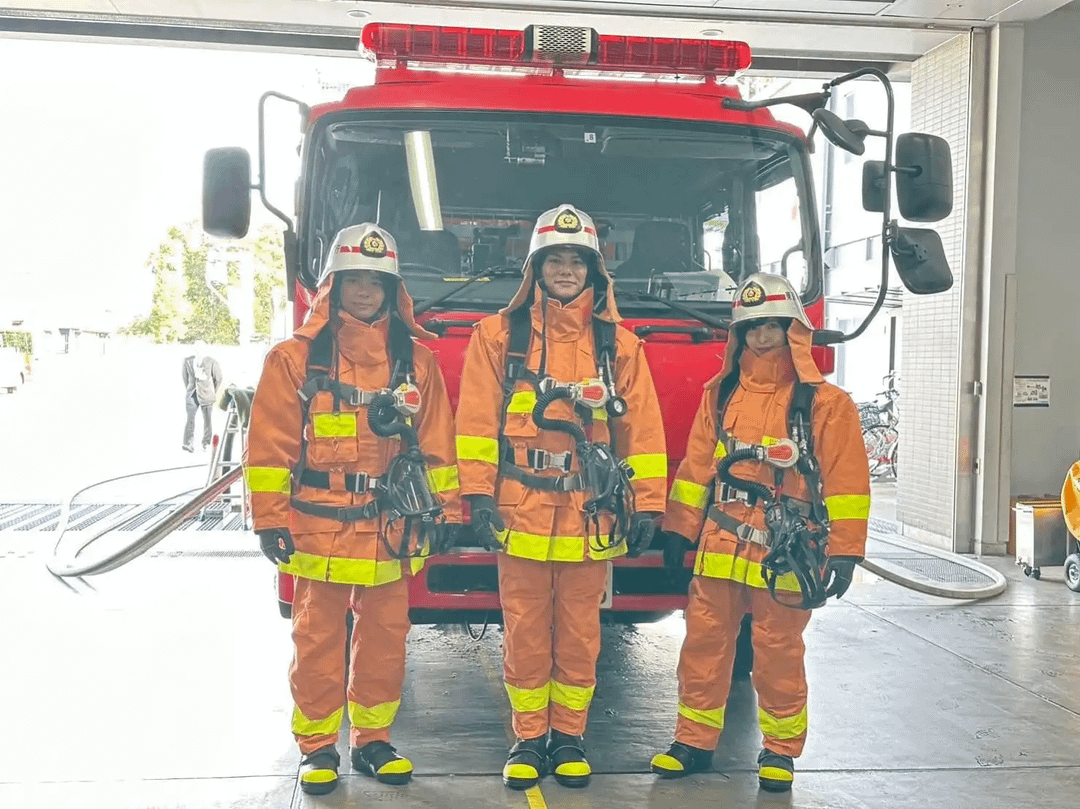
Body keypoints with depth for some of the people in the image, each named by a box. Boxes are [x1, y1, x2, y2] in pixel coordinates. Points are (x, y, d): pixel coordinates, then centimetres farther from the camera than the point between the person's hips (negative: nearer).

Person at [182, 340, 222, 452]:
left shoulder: (212, 362, -5)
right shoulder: (187, 360, 5)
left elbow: (218, 379, 3)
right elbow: (185, 376, 17)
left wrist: (213, 394, 5)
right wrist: (187, 389, 14)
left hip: (206, 395, -2)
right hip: (192, 395, 2)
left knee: (207, 420, 6)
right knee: (190, 419, -8)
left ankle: (206, 444, 21)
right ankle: (189, 445, -9)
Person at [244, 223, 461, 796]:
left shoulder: (416, 360, 6)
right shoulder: (296, 357, -2)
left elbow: (436, 442, 9)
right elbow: (270, 444, -2)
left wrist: (443, 509, 7)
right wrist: (270, 519, -5)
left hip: (392, 529, 3)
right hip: (320, 527, -2)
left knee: (385, 637, 11)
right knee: (319, 640, 6)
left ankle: (373, 740, 25)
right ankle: (317, 747, 19)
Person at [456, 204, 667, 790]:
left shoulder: (619, 345, 7)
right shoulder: (499, 335, 4)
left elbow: (642, 430, 6)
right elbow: (477, 422, 1)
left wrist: (647, 505, 1)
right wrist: (478, 495, -6)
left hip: (591, 519, 1)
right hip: (520, 514, -1)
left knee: (579, 633, 9)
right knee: (525, 633, 7)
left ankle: (569, 736, 24)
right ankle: (529, 738, 21)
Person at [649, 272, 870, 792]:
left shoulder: (823, 403, -4)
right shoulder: (720, 395, 9)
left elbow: (847, 484, -5)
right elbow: (696, 466, 12)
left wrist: (843, 555, -9)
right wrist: (679, 530, 10)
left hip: (784, 557, -3)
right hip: (719, 549, 4)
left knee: (778, 654, 7)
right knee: (704, 644, 8)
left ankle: (780, 749, 23)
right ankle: (694, 741, 22)